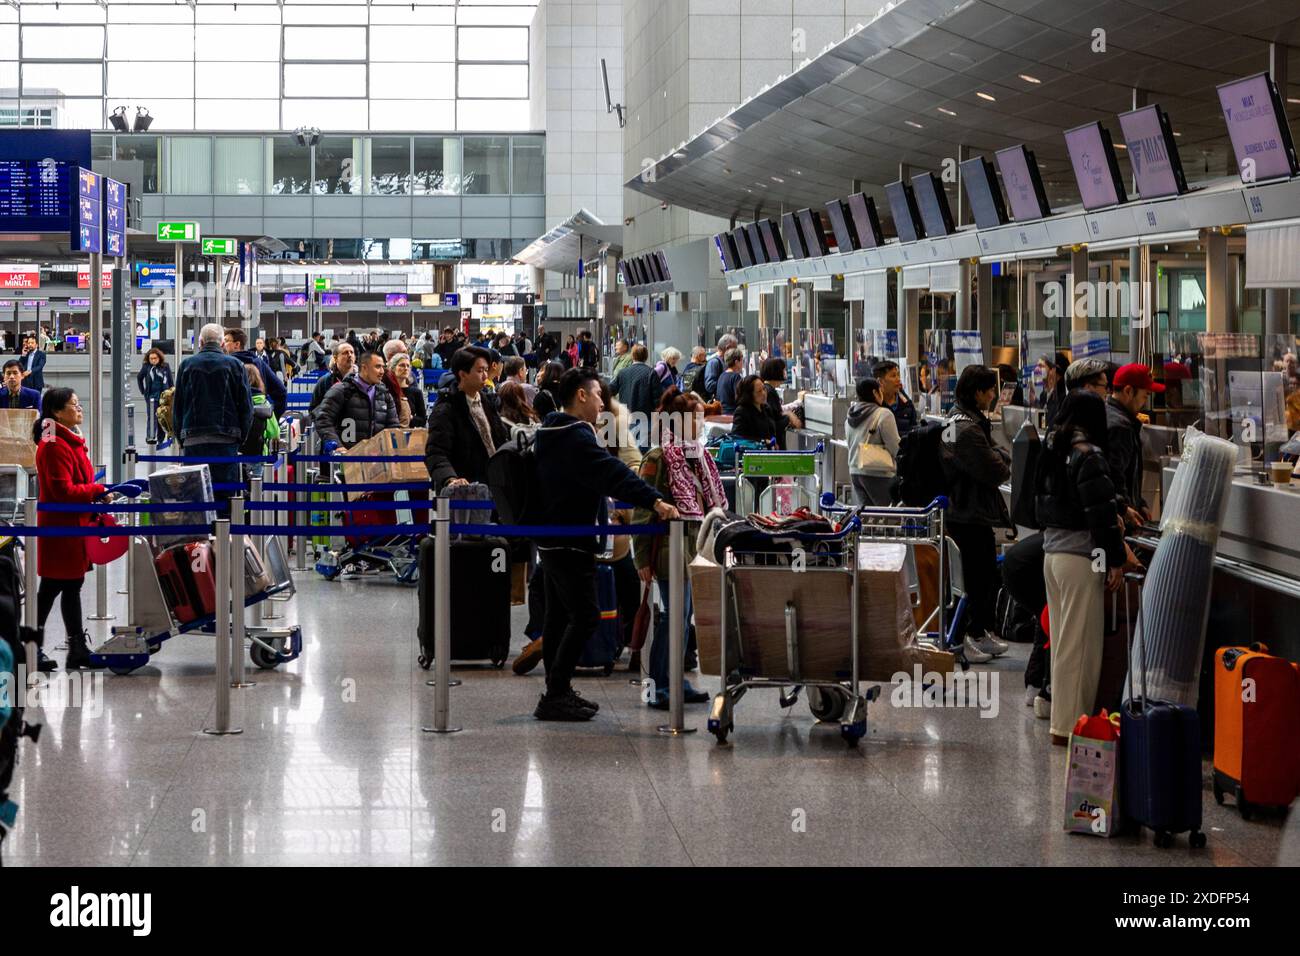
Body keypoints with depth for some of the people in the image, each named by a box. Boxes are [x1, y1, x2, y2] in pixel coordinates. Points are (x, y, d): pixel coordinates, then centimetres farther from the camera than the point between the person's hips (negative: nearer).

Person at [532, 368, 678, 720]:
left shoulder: (551, 433, 14)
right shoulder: (576, 437, -19)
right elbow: (611, 472, -32)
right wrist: (654, 501, -40)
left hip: (551, 540, 11)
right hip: (571, 544, -11)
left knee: (559, 615, 14)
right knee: (584, 615, -11)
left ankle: (556, 693, 20)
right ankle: (556, 695, -13)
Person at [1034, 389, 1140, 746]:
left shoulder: (1050, 451, 11)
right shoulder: (1088, 455, -14)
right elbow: (1101, 513, -17)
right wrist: (1116, 560, -11)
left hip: (1052, 553, 9)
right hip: (1081, 557, -9)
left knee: (1062, 642, 15)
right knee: (1081, 645, -3)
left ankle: (1062, 720, 20)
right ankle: (1070, 726, -1)